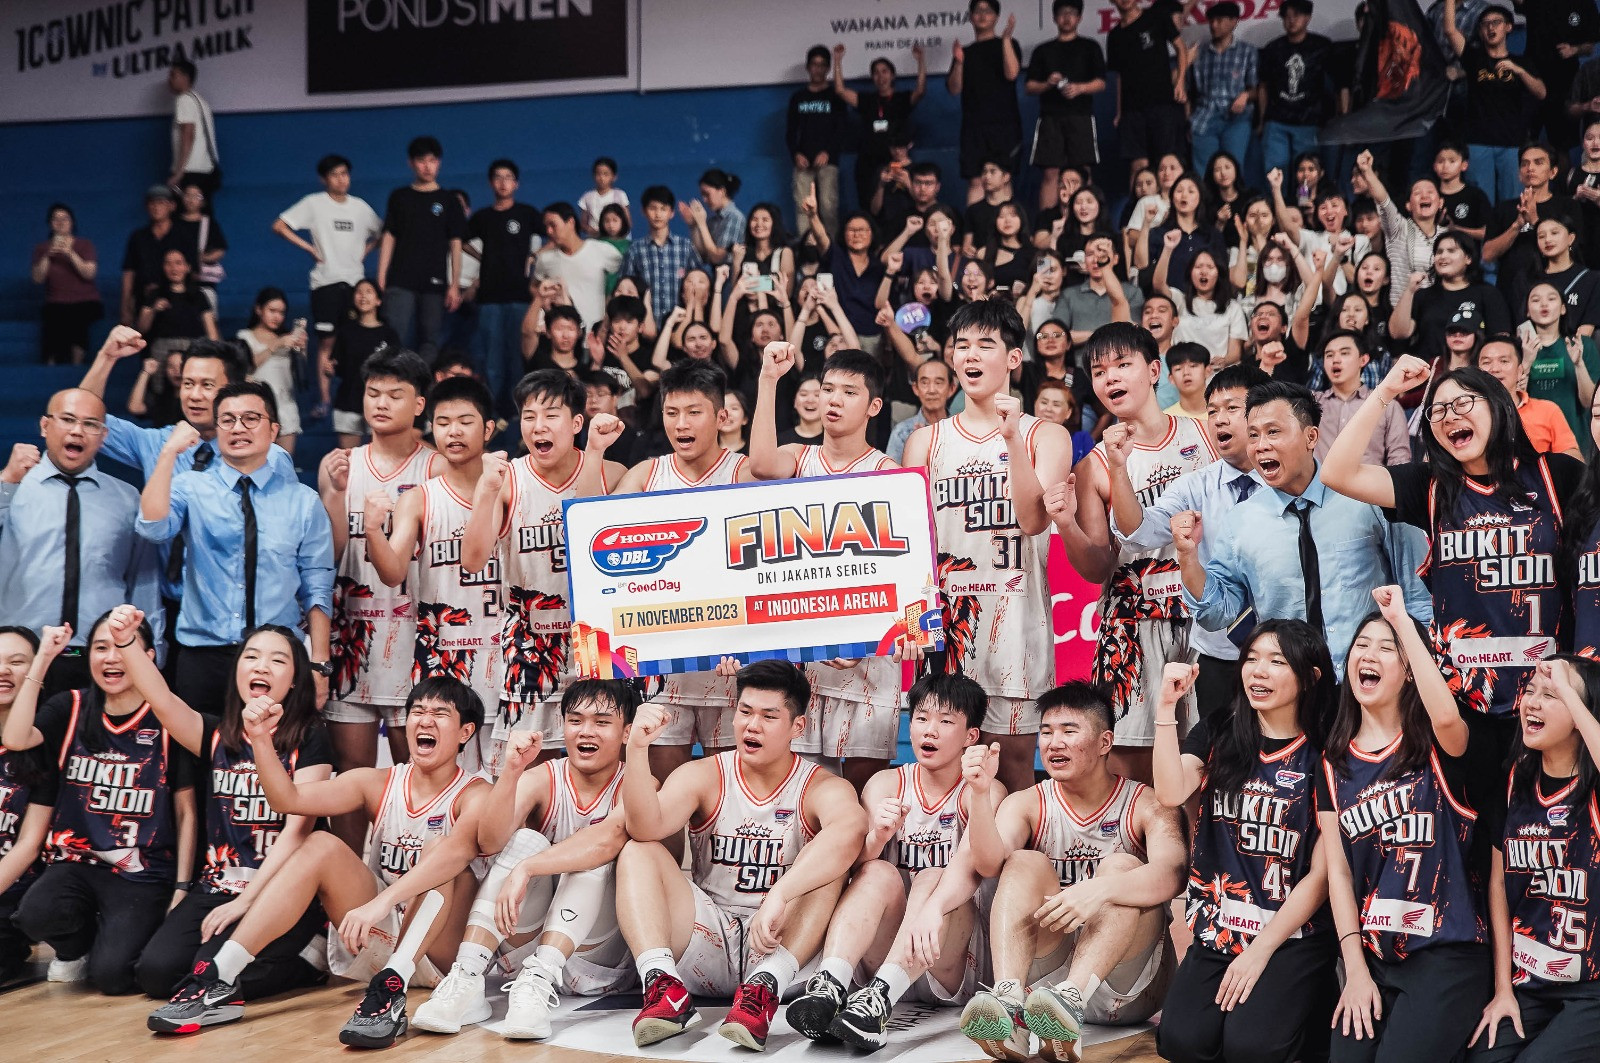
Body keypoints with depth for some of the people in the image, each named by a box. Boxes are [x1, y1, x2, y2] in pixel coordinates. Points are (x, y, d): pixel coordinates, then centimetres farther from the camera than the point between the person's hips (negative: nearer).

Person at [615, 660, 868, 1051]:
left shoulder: (821, 787, -3)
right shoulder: (703, 776, 4)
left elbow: (851, 828, -30)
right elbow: (646, 828, -17)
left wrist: (780, 895, -44)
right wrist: (637, 749, -32)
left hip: (778, 944, -2)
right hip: (705, 938, 2)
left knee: (830, 856, -24)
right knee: (637, 851, -15)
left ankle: (765, 987, -40)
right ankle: (663, 985, -37)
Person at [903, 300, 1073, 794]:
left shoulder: (1046, 436, 5)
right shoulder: (926, 441, 12)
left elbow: (1034, 520, -10)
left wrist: (1013, 438, -16)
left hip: (1016, 611, -2)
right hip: (945, 611, 2)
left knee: (1013, 751, 0)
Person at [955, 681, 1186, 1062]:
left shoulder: (1146, 806, -1)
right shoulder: (1027, 804, 6)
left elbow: (1172, 874, -23)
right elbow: (990, 864, -15)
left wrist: (1101, 889, -41)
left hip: (1123, 988, -2)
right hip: (1043, 973, 2)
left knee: (1122, 867, -22)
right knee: (1027, 863, -17)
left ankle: (1070, 999, -45)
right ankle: (1007, 999, -41)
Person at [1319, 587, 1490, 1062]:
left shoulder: (1435, 746, -3)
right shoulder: (1334, 762, 9)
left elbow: (1447, 716, -30)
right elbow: (1338, 871, 5)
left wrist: (1402, 620, -25)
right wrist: (1356, 970, -3)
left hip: (1444, 952, -4)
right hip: (1371, 954, 4)